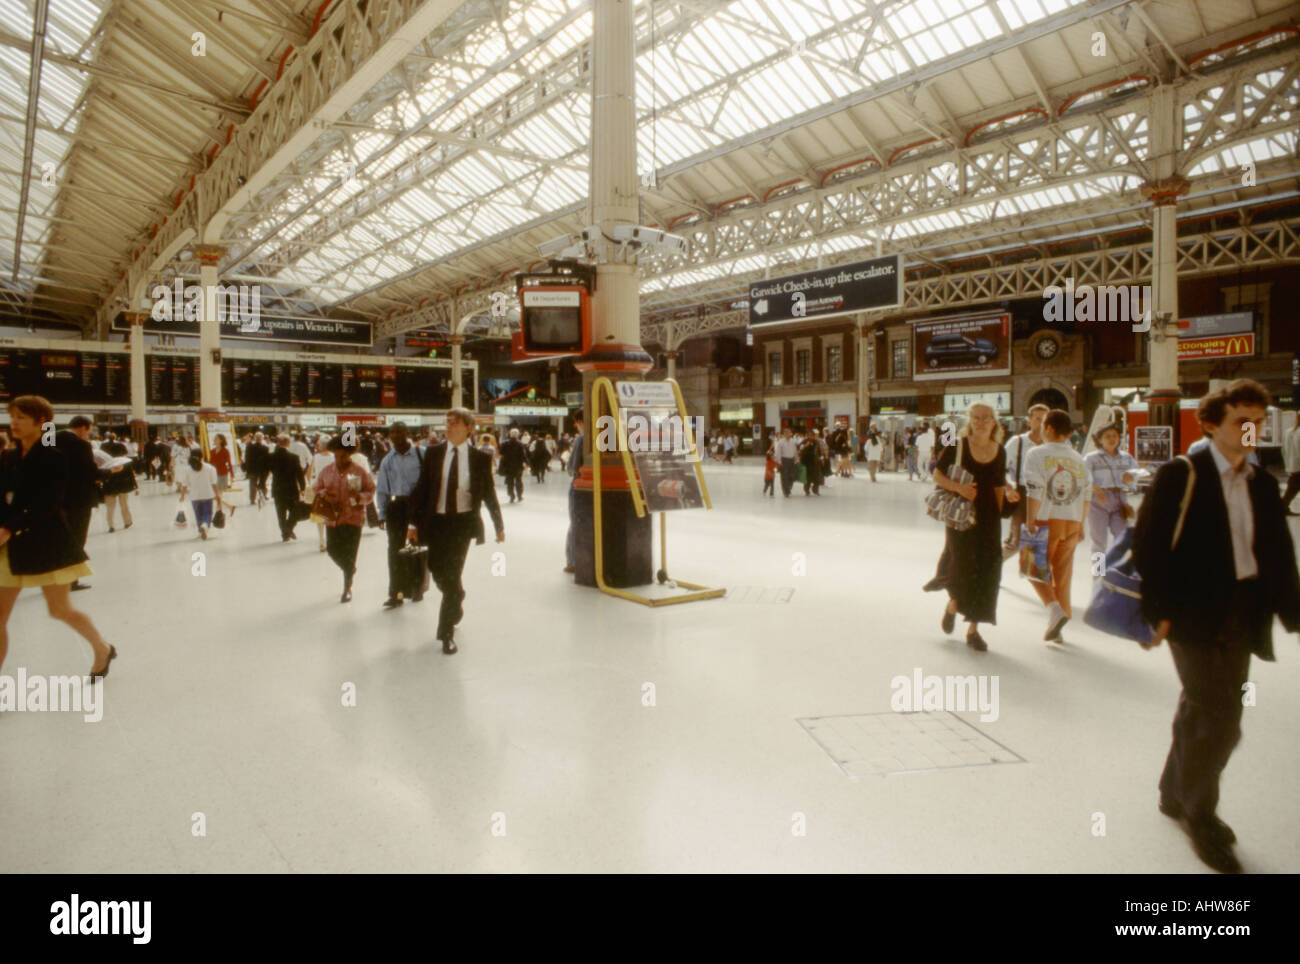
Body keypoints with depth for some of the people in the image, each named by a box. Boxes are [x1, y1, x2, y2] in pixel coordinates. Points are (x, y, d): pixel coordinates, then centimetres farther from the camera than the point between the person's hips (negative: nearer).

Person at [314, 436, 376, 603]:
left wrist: (360, 497, -24)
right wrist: (324, 495, -12)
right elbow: (318, 489, 11)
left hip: (353, 518, -4)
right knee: (333, 550, 10)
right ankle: (350, 570, 44)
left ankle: (347, 589, 20)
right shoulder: (326, 471, 3)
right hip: (332, 518, 4)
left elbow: (371, 491, -4)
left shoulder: (360, 471, -7)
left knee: (349, 555, 1)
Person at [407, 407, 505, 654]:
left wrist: (499, 526, 8)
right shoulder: (434, 454, 3)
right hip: (436, 520, 3)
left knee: (452, 574, -5)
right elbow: (421, 489, 6)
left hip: (463, 522, -3)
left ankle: (446, 631, 7)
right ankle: (457, 601, 43)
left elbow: (489, 494, 4)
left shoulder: (480, 459, -2)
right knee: (438, 571, 9)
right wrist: (414, 522, 2)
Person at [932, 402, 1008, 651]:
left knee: (986, 570, 1)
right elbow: (937, 475, -3)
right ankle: (953, 605, 25)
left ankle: (973, 629, 14)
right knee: (963, 564, -9)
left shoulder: (1000, 451, 5)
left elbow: (999, 487, 13)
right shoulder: (958, 446, -5)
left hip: (988, 515, 3)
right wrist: (958, 488, -20)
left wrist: (998, 516, 8)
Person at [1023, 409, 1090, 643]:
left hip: (1046, 520, -5)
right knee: (1063, 575, 12)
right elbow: (1085, 494, 11)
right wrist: (1080, 525, 18)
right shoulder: (1077, 458, 10)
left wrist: (1030, 522, -11)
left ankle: (1054, 608, -11)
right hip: (1072, 523, 5)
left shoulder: (1037, 453, -6)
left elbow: (1035, 492, -13)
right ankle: (1058, 629, 17)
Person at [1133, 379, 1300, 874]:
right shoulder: (1180, 475, -8)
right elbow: (1149, 544, -11)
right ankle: (1200, 814, 13)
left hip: (1240, 618, 6)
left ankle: (1176, 795, 32)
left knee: (1202, 714, 15)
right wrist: (1158, 611, -14)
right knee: (1219, 720, -5)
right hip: (1195, 613, -6)